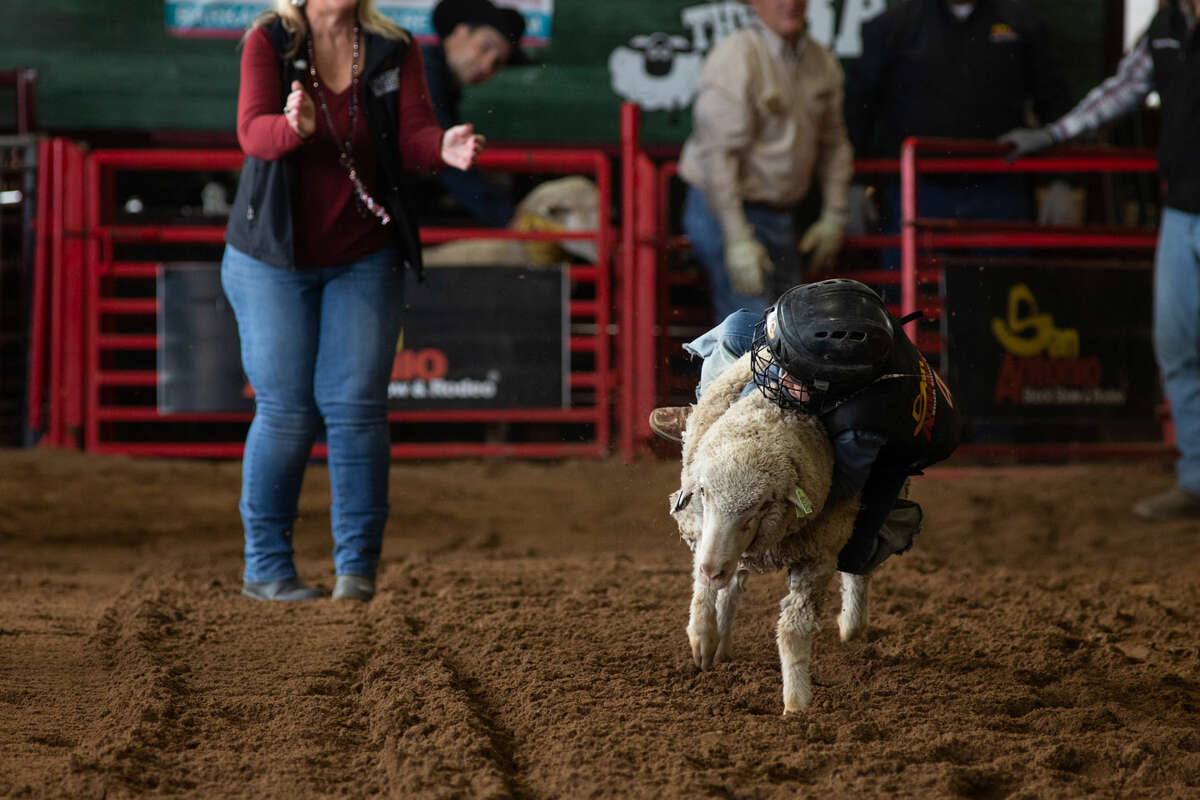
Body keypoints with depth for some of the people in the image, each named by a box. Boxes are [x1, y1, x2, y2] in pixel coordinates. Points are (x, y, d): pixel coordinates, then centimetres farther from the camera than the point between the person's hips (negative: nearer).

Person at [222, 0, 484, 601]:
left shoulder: (394, 51, -2)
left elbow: (413, 138, -12)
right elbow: (253, 132, -24)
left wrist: (445, 148, -35)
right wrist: (294, 125, -47)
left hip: (363, 259, 2)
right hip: (273, 258, -2)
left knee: (356, 404, -3)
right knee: (287, 410, 0)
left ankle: (357, 565, 4)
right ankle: (265, 565, 12)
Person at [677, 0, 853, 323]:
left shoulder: (823, 63, 6)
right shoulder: (734, 59, -17)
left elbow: (833, 144, 17)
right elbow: (719, 154, -20)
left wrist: (833, 217, 12)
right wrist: (737, 240, -23)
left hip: (781, 216, 8)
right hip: (727, 211, -8)